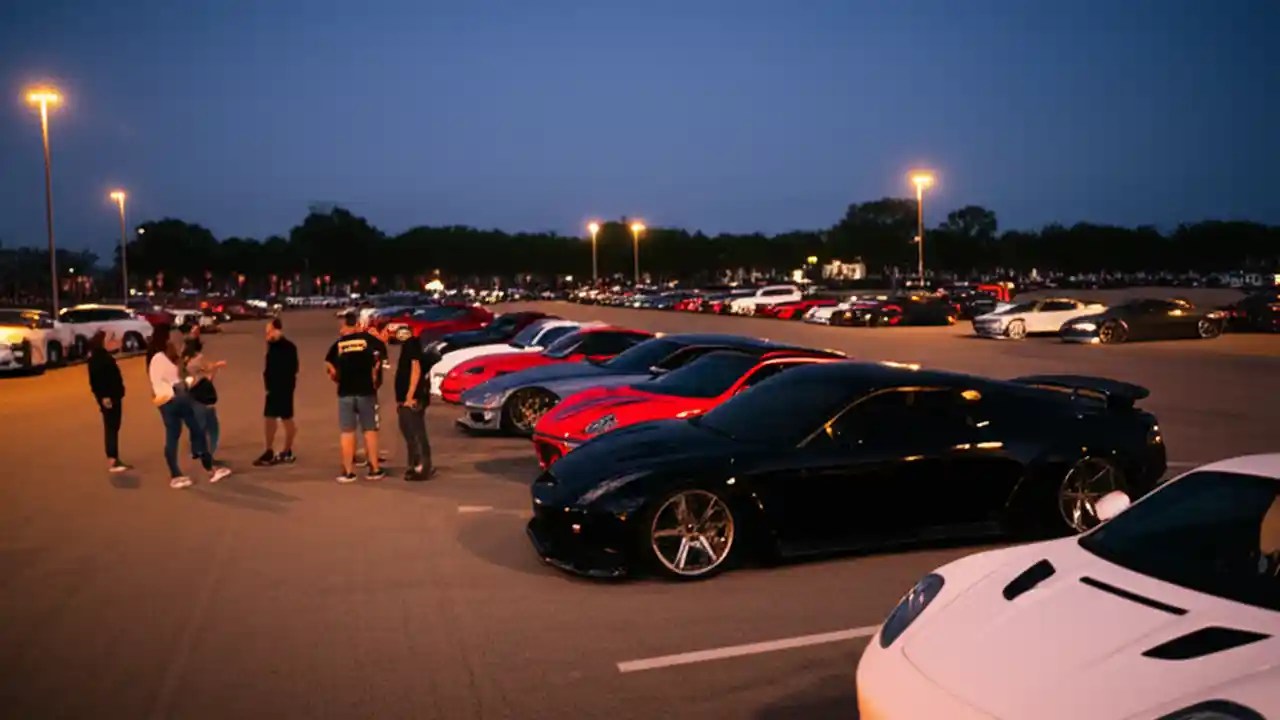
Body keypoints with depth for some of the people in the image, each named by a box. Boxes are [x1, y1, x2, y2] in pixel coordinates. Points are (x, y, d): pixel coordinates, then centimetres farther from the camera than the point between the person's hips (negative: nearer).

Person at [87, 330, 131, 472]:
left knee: (114, 428, 12)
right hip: (108, 397, -10)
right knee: (111, 428, -10)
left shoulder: (104, 356, 18)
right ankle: (112, 461, -10)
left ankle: (115, 460, 18)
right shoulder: (96, 358, -12)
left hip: (114, 396, 10)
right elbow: (96, 379, -21)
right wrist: (103, 397, -25)